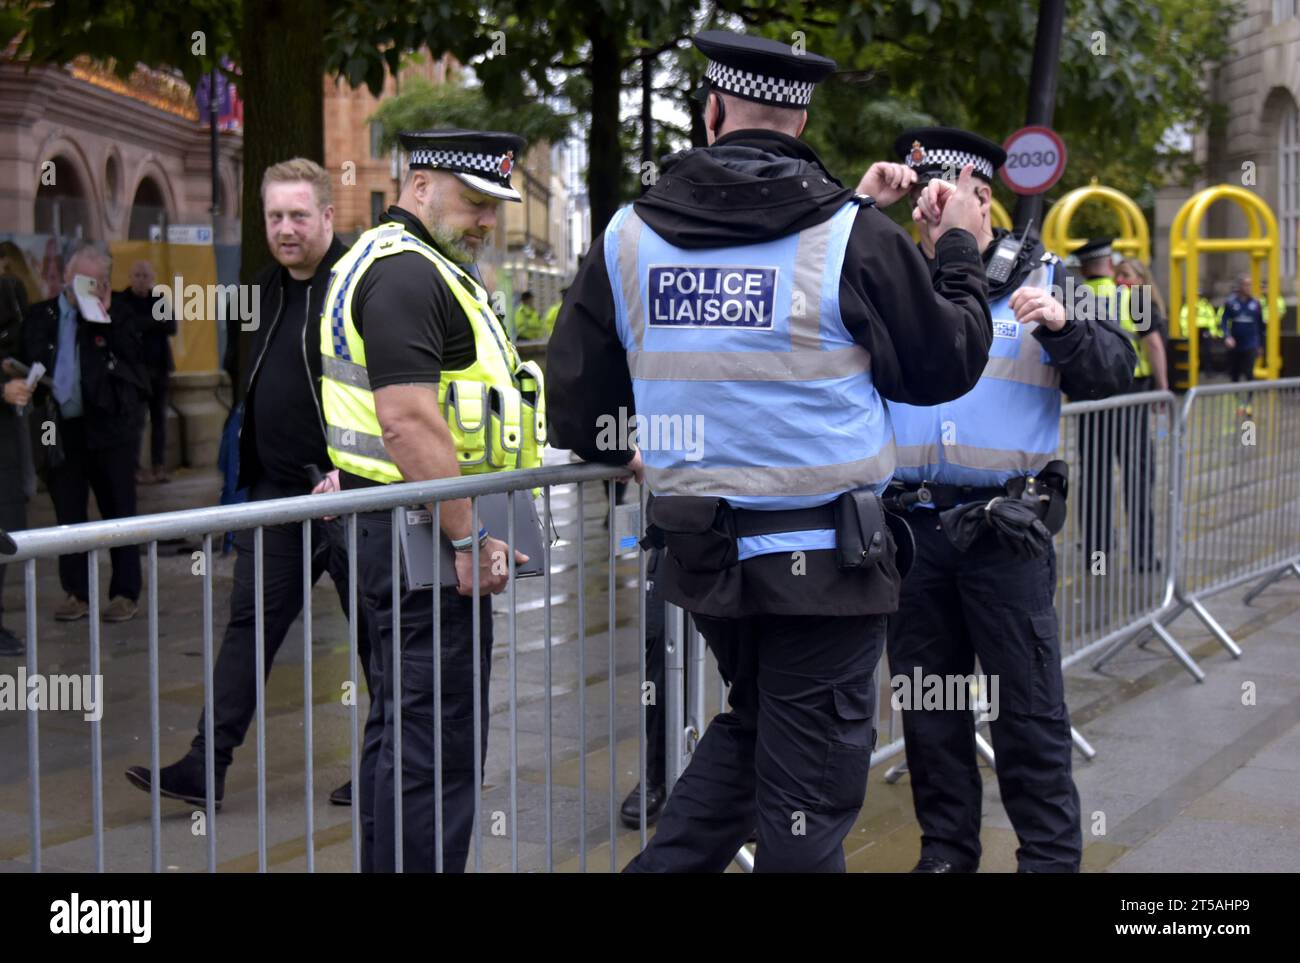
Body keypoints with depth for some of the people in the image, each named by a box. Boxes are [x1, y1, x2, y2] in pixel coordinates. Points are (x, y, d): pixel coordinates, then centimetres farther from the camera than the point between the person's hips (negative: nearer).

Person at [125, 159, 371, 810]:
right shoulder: (270, 290, 13)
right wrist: (250, 476, 18)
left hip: (343, 491, -8)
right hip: (277, 488, 8)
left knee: (372, 628, 5)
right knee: (250, 621, 7)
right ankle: (207, 766, 10)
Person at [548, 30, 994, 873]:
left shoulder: (628, 235, 0)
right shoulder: (852, 236, -11)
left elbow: (576, 402, 5)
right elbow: (947, 367, 0)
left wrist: (617, 449, 27)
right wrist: (961, 252, 15)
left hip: (701, 548, 5)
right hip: (823, 555, -4)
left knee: (750, 724, 27)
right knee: (808, 794, 7)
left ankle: (666, 864, 18)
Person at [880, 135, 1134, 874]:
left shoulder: (1041, 278, 4)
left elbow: (1114, 376, 1)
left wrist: (1062, 327, -19)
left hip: (1005, 526, -3)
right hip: (913, 521, 3)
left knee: (1029, 704, 1)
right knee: (927, 701, 11)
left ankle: (1051, 853, 12)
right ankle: (947, 848, 24)